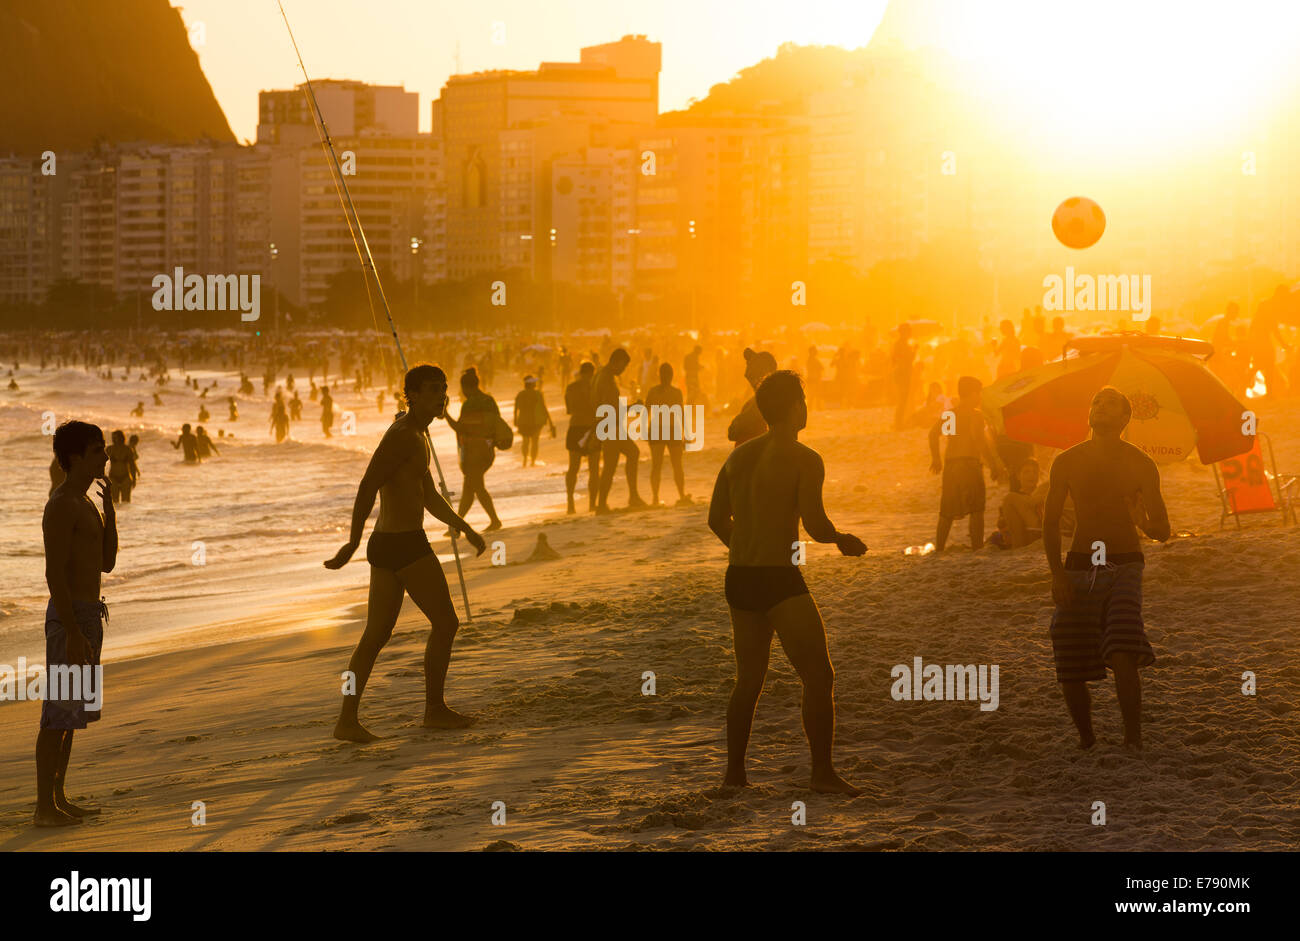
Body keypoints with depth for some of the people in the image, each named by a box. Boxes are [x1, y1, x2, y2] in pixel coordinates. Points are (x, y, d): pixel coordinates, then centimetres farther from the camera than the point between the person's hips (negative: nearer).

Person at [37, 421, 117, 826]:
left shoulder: (85, 503, 15)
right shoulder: (62, 505, -15)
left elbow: (106, 563, 17)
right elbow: (54, 573, -21)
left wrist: (109, 506, 9)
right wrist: (73, 633, -24)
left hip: (87, 615, 10)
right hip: (69, 616, -10)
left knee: (71, 713, 14)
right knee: (59, 714, -6)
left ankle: (59, 799, 21)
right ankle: (45, 807, -3)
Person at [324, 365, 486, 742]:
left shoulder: (416, 436, 19)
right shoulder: (403, 435, -14)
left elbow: (430, 497, 29)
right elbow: (367, 487, -24)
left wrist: (464, 528, 30)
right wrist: (353, 542, -30)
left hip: (387, 544, 10)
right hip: (405, 545, -10)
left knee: (376, 636, 8)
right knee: (445, 622, 2)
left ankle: (347, 720, 5)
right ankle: (435, 709, 11)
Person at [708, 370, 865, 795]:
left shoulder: (740, 455, 11)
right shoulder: (804, 460, -9)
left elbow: (717, 519, 15)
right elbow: (815, 524, -17)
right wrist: (841, 539, 4)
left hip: (738, 579, 7)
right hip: (780, 580, -7)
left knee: (749, 680, 18)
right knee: (819, 676, -2)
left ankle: (734, 772, 20)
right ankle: (823, 771, -7)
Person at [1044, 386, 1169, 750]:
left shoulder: (1140, 465, 2)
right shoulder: (1067, 462, 6)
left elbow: (1162, 531, 4)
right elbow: (1050, 522, 9)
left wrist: (1143, 522, -20)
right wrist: (1057, 573, -4)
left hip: (1124, 568, -2)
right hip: (1078, 569, 2)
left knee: (1122, 655, -23)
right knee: (1070, 671, -3)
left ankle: (1133, 740, -14)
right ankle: (1086, 738, 19)